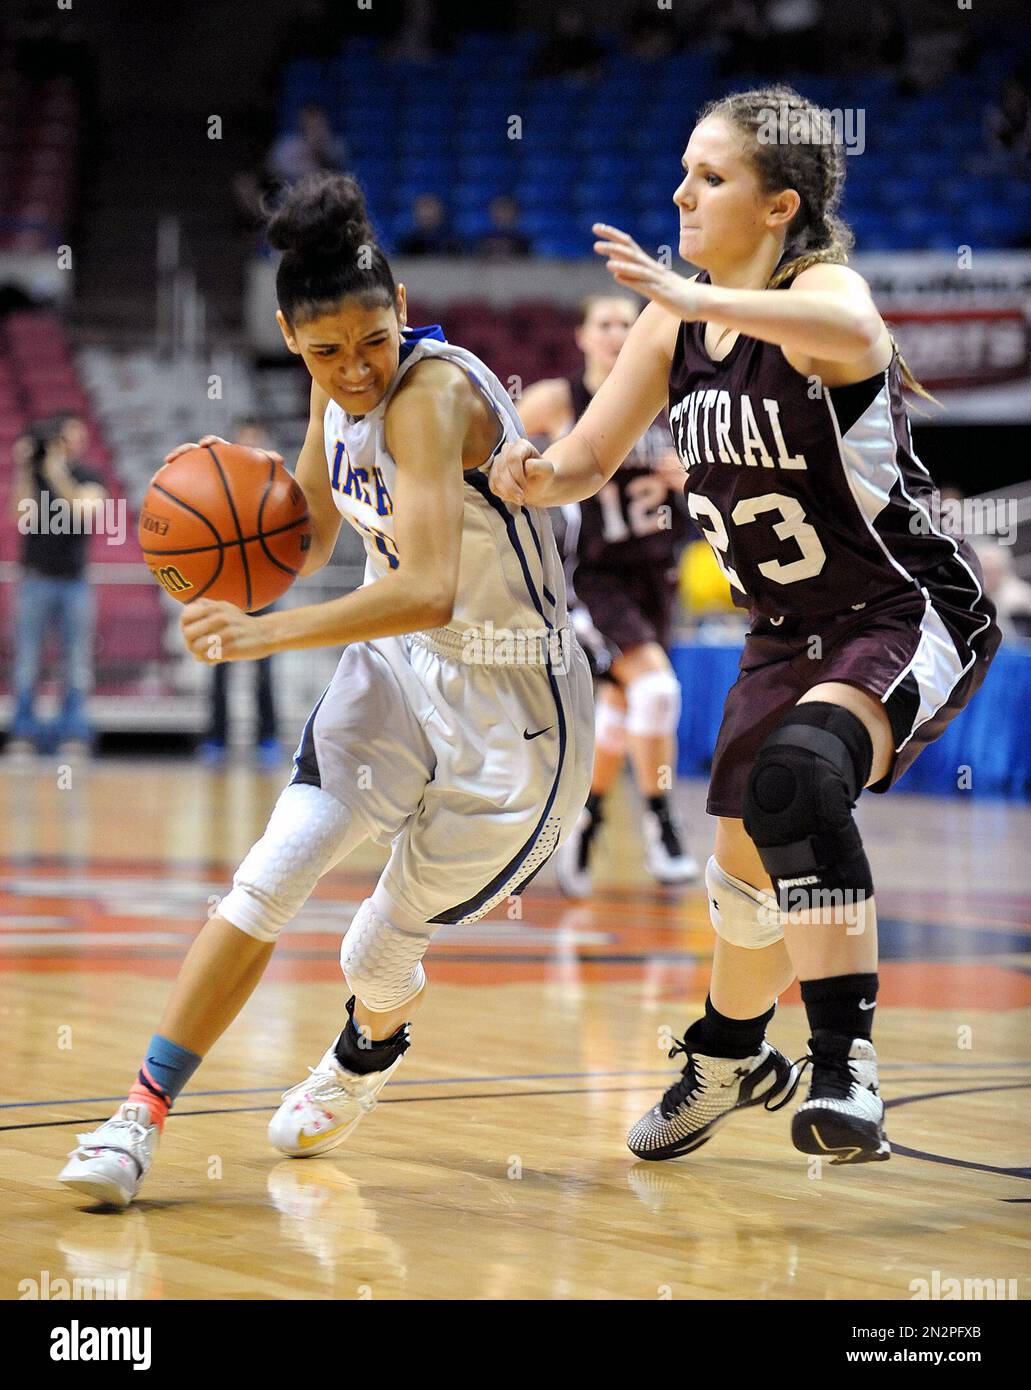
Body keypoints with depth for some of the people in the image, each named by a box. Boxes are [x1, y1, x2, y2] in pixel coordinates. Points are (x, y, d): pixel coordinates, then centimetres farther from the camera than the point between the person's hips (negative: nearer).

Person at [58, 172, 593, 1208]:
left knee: (377, 951, 8)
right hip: (399, 668, 6)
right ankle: (144, 1111, -7)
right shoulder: (340, 386, -4)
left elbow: (428, 591, -40)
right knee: (269, 880, -14)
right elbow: (308, 539, 10)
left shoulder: (432, 394, -29)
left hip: (511, 713, -6)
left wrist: (264, 635, -47)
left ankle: (369, 1052, 44)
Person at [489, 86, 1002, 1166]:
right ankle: (730, 1058, 46)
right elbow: (589, 455, 3)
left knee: (796, 775, -35)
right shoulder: (676, 324, 0)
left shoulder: (820, 287, -22)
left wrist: (691, 295, -59)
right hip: (789, 633, 8)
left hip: (909, 617, -8)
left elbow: (858, 336, -48)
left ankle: (846, 1066, -33)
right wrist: (535, 477, -21)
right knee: (743, 862, 18)